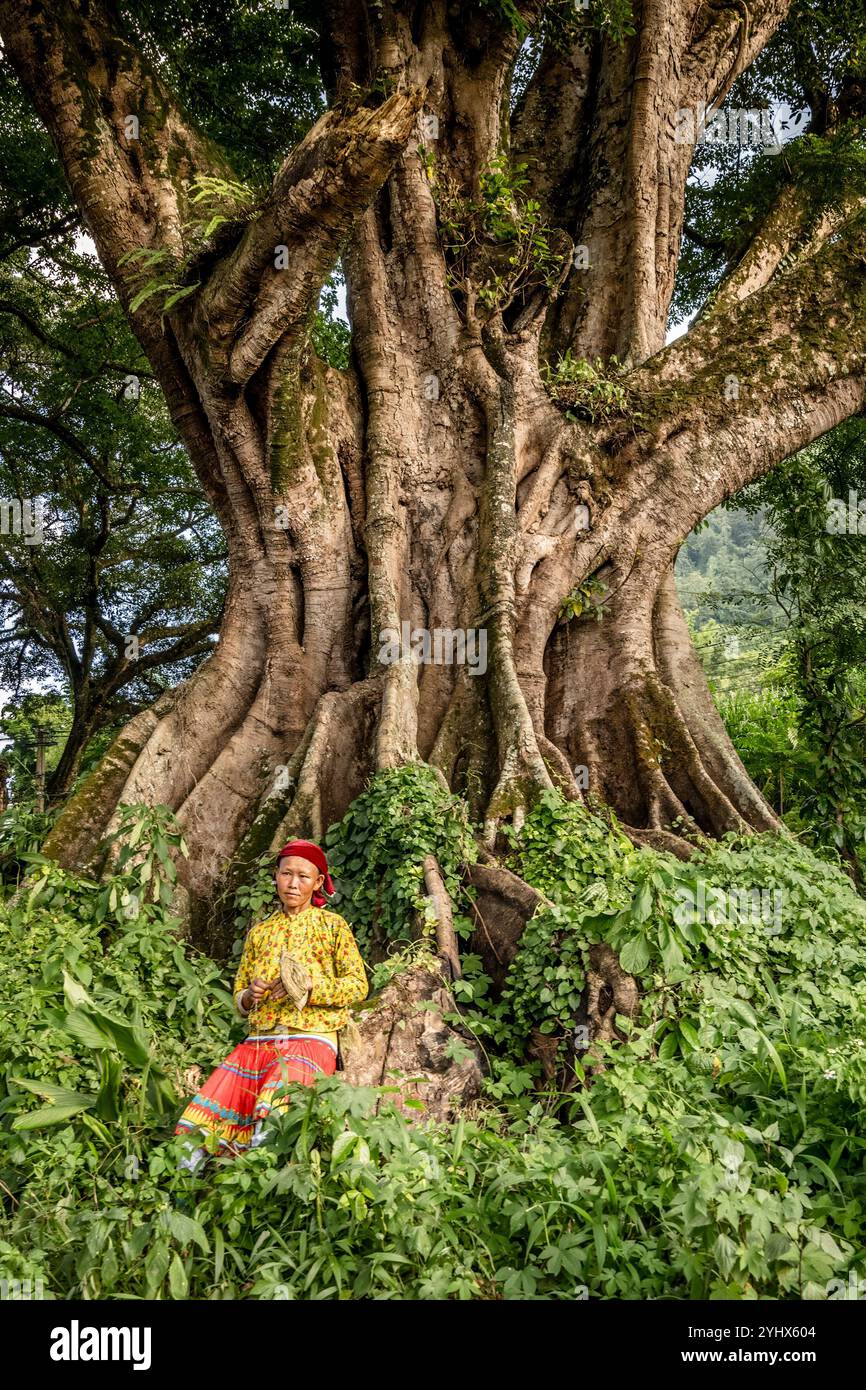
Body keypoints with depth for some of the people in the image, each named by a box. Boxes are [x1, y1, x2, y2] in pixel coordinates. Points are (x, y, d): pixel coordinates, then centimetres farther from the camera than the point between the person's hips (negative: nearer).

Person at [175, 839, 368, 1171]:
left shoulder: (332, 925, 11)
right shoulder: (260, 932, 21)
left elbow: (358, 985, 2)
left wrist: (308, 987, -12)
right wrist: (249, 996, -1)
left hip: (310, 1039, -4)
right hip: (258, 1040, 4)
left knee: (271, 1113, -32)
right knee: (209, 1104, -20)